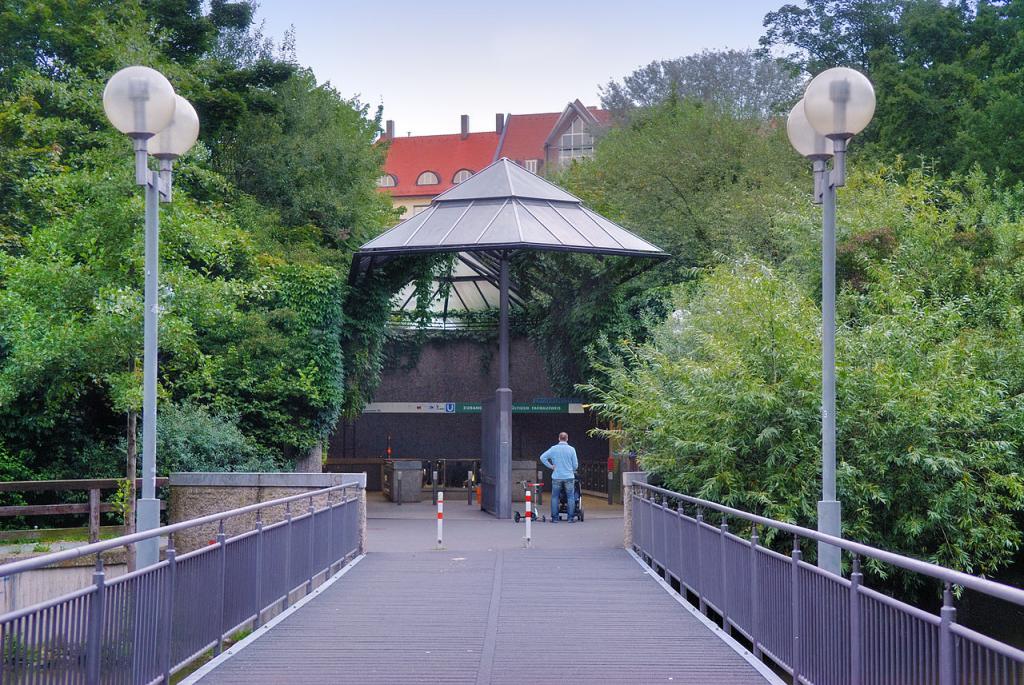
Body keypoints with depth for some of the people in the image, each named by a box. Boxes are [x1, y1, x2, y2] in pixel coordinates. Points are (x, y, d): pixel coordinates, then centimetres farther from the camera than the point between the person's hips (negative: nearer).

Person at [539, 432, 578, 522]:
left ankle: (554, 518, 6)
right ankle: (571, 517, 5)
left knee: (555, 497, 7)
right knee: (571, 497, 6)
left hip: (557, 477, 1)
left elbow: (542, 457, -5)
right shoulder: (571, 449, -3)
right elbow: (575, 464, 1)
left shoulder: (553, 448, -1)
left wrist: (551, 466, 2)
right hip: (569, 477, -1)